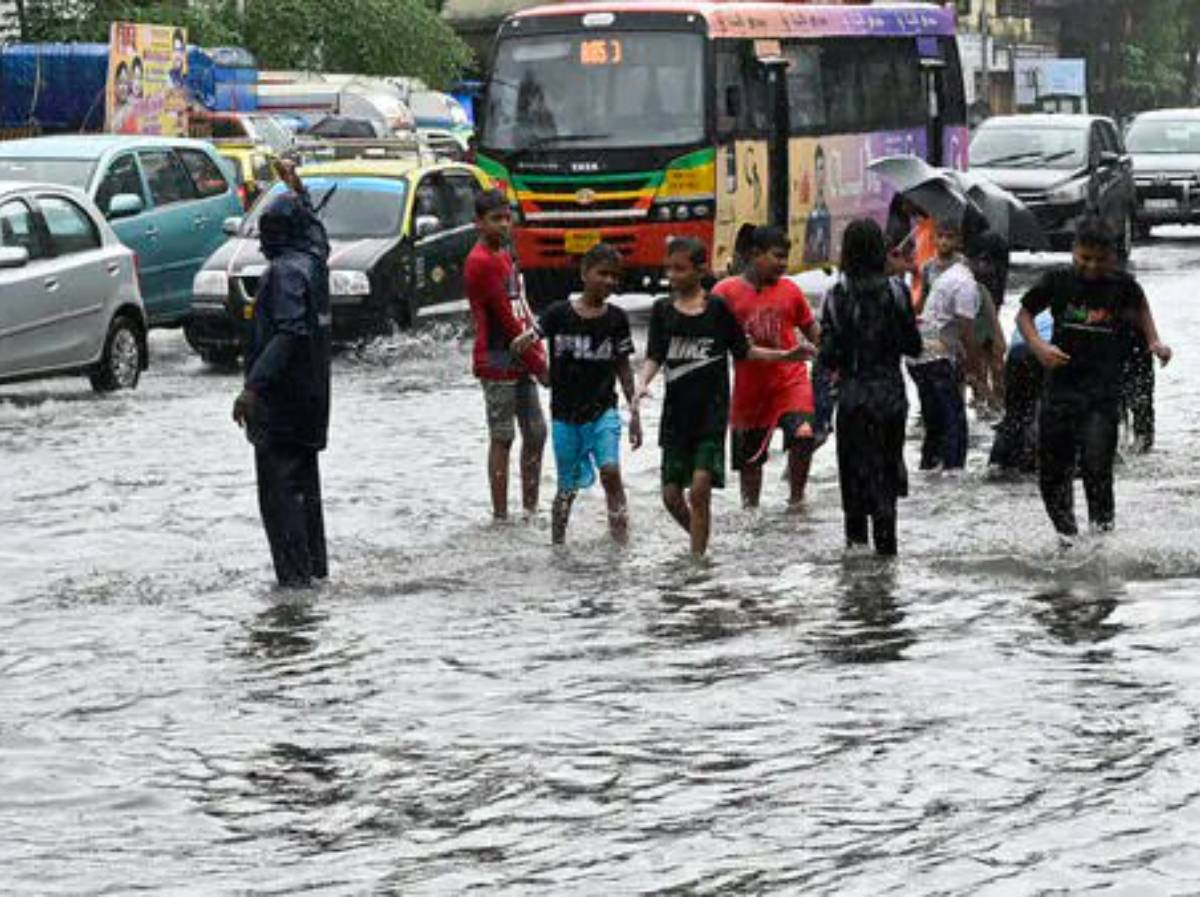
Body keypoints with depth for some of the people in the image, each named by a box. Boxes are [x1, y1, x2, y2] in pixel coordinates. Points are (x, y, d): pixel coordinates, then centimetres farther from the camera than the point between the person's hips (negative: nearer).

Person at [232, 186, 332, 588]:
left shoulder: (286, 271, -18)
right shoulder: (312, 260, 8)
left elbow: (290, 332, -28)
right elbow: (315, 231, 33)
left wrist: (254, 386, -33)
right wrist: (297, 191, 44)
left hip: (281, 399, -9)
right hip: (311, 396, 9)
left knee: (279, 485, -8)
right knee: (303, 481, 17)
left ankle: (295, 570, -12)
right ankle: (314, 564, 23)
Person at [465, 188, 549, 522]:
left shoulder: (504, 257, 15)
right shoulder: (481, 262, -14)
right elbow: (506, 319, -16)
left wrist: (536, 353, 6)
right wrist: (537, 362, -12)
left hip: (520, 360, 9)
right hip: (497, 361, -9)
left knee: (536, 432, 10)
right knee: (502, 438, -5)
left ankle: (531, 507, 17)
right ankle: (500, 515, -2)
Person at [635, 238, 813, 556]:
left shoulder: (719, 308, 0)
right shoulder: (663, 310, 5)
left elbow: (742, 350, 10)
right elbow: (655, 357, 0)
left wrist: (785, 356, 4)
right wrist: (644, 383, -19)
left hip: (712, 412, -3)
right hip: (676, 411, 3)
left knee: (699, 489, -13)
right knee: (672, 494, 4)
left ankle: (697, 556, -7)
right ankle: (700, 542, 28)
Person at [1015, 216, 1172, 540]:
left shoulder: (1122, 284, -3)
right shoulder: (1058, 281, -4)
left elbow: (1140, 306, 19)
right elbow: (1024, 314, 7)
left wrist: (1154, 341, 7)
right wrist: (1038, 345, -10)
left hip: (1104, 389, -2)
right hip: (1061, 385, 2)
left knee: (1097, 462, -16)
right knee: (1053, 467, 8)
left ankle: (1103, 519, 5)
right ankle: (1065, 529, 26)